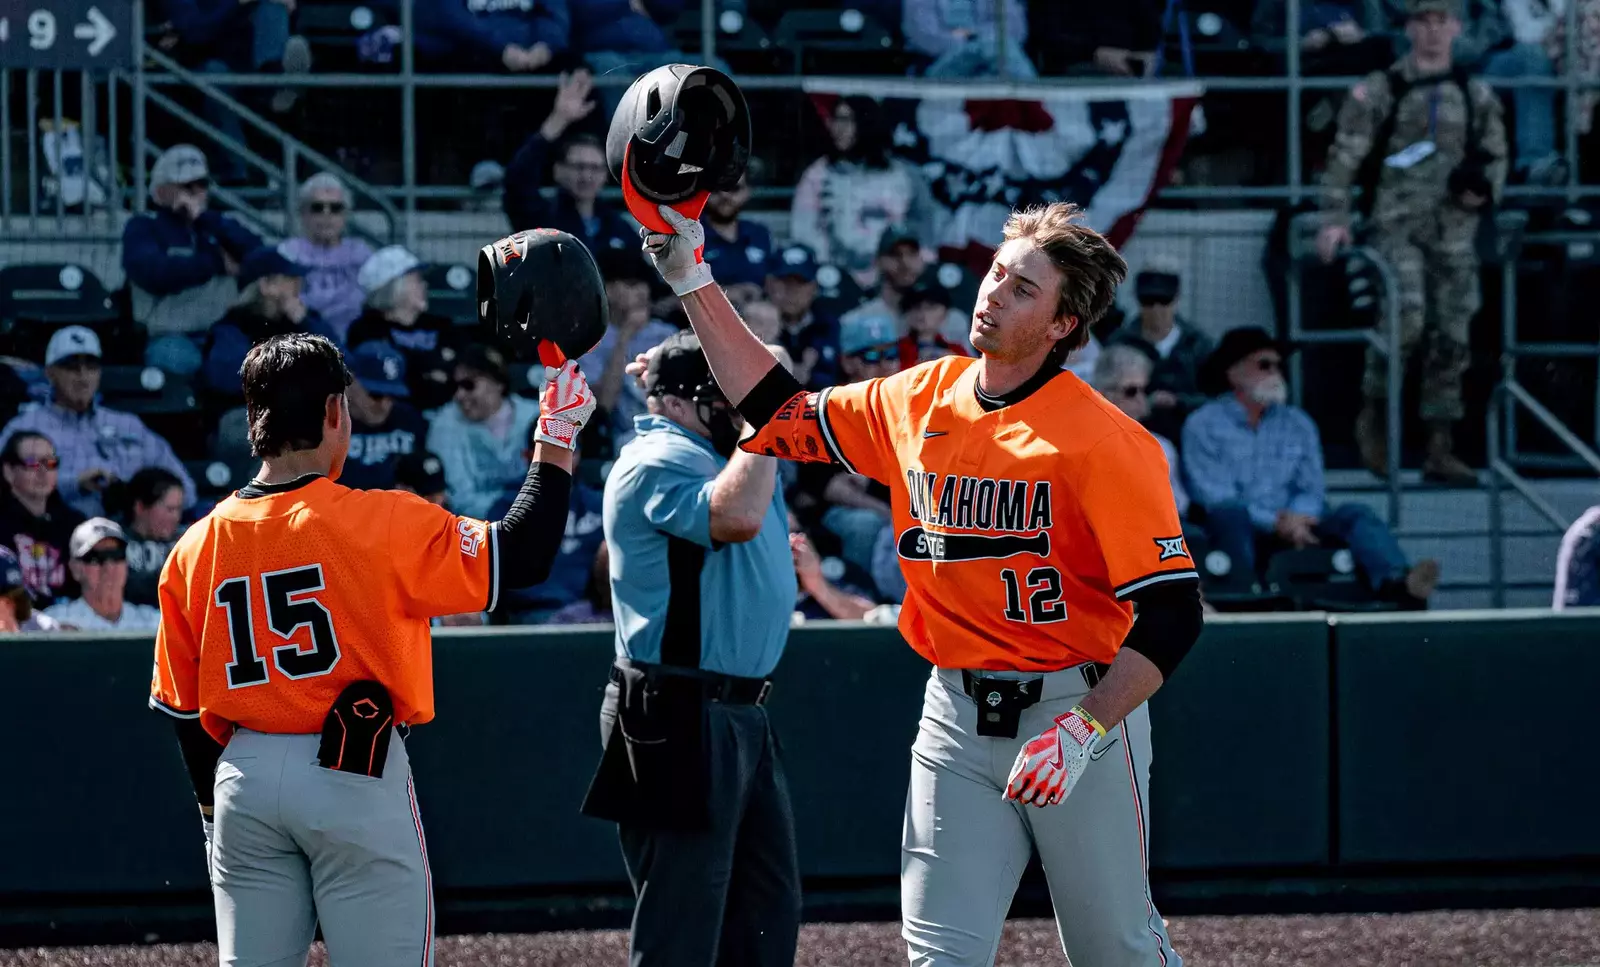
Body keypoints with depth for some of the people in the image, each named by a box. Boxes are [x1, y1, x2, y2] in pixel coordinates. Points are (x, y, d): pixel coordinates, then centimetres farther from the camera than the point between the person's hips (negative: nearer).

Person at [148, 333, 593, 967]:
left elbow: (181, 709, 9)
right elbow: (522, 556, -12)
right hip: (357, 776, -4)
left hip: (243, 779, 4)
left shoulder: (195, 549, 3)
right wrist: (556, 441, -1)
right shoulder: (379, 524, -11)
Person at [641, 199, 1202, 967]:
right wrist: (694, 284, 13)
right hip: (956, 720, 5)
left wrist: (1084, 730, -26)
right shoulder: (918, 402, 5)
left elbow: (1171, 610, -18)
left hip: (1081, 710, -5)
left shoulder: (1104, 440, -15)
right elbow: (781, 411, 18)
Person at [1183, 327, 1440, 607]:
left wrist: (1295, 520, -16)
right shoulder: (1203, 425, 1)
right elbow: (1212, 496, -9)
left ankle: (1397, 584, -50)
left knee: (1354, 514, -22)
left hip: (1290, 528, 4)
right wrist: (1277, 522, -21)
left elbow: (1312, 489, 8)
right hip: (1238, 532, -4)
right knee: (1231, 512, -37)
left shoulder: (1298, 423, 16)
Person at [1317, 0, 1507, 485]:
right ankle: (1373, 414, -2)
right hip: (1397, 224, -4)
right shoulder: (1380, 91, 1)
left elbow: (1496, 157, 20)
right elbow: (1344, 156, -2)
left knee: (1451, 340, 2)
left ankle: (1440, 451, 8)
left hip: (1454, 230, 4)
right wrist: (1334, 218, -12)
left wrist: (1484, 190, -2)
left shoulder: (1477, 96, 13)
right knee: (1406, 318, -23)